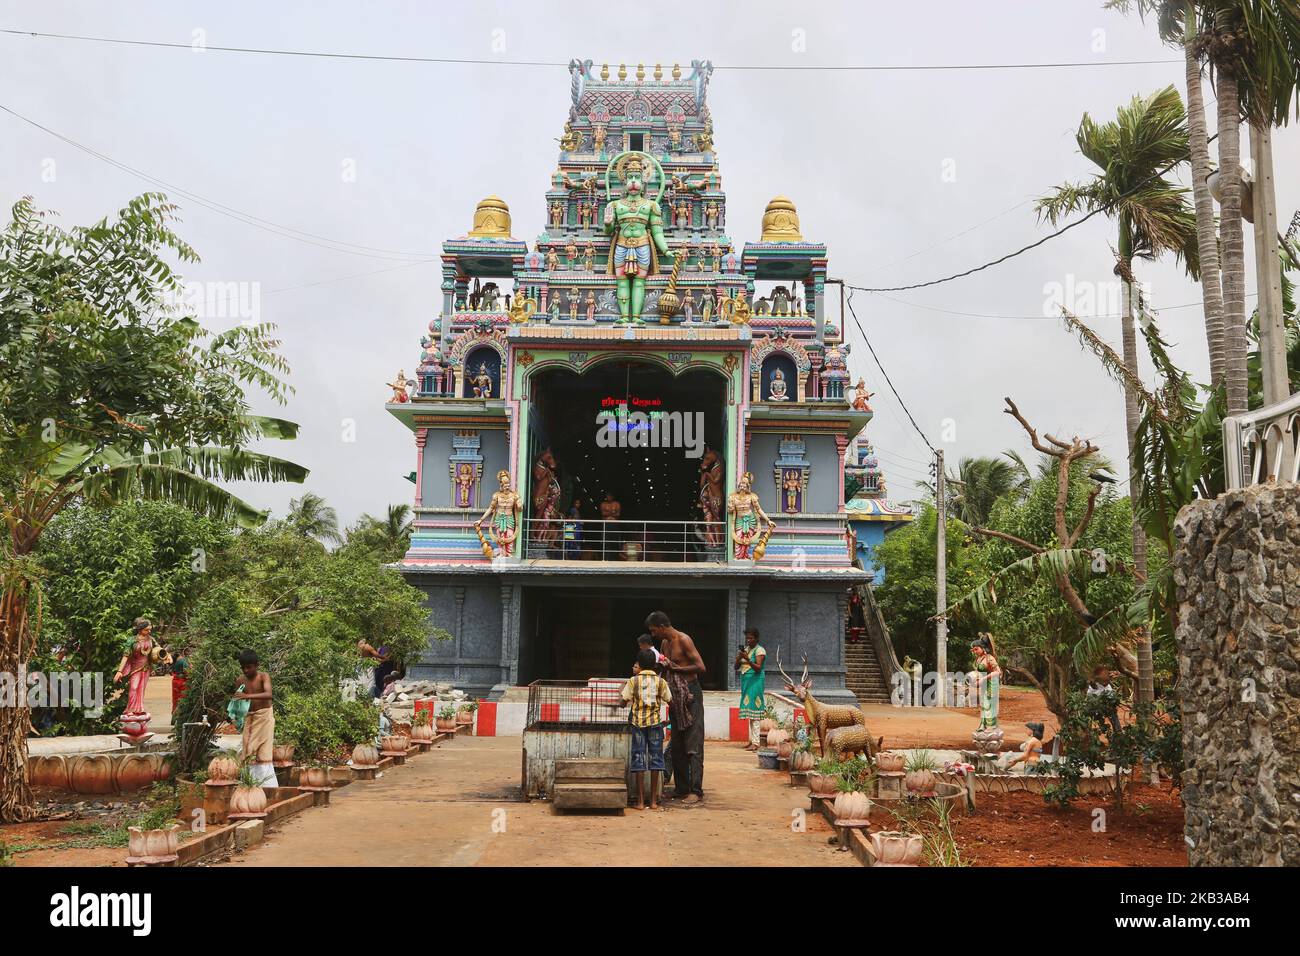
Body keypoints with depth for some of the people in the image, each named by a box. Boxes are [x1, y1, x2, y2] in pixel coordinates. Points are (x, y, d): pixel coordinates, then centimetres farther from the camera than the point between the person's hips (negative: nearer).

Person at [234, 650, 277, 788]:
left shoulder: (264, 676, -11)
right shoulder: (241, 681, 3)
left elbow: (268, 694, -28)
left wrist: (247, 696, -40)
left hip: (264, 715, -5)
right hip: (249, 717, 5)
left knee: (263, 752, -9)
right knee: (249, 752, 4)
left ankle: (269, 785, -8)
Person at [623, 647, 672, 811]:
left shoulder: (633, 680, -3)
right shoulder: (660, 681, 0)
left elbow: (624, 701, -1)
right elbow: (670, 701, 9)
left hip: (638, 723, 0)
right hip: (655, 723, 1)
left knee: (639, 759, 3)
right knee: (655, 758, 6)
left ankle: (640, 801, 2)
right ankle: (654, 800, 7)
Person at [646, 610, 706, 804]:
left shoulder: (683, 640, -13)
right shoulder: (664, 644, 14)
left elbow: (701, 667, -20)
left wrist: (675, 668, -16)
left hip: (690, 695, -9)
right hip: (675, 697, 9)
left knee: (693, 745, -9)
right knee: (677, 746, 11)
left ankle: (696, 790, -10)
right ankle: (681, 788, 17)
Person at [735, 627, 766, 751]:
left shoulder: (759, 650, -5)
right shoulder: (745, 649, 16)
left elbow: (758, 668, -16)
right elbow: (736, 667, 13)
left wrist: (747, 659, -28)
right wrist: (739, 658, -7)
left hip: (755, 681, -7)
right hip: (745, 680, 7)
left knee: (754, 712, -11)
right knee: (750, 712, 7)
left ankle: (755, 743, -14)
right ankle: (751, 740, 11)